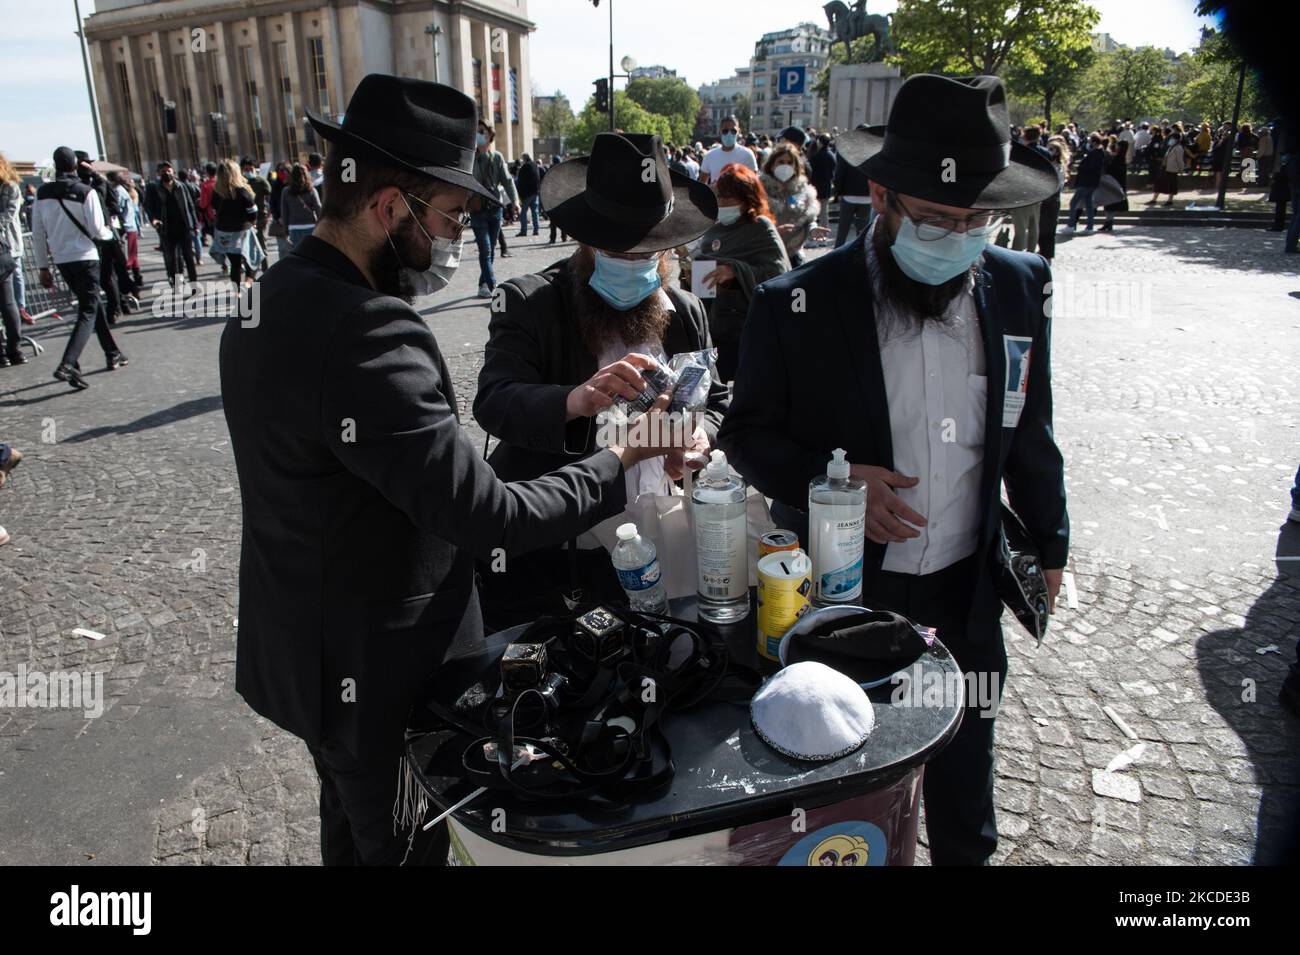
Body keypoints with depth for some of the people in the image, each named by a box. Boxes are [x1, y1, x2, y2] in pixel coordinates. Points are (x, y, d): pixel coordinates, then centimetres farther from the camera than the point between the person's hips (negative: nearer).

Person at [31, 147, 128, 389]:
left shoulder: (42, 194, 4)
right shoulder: (85, 192, -12)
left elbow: (38, 234, 6)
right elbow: (97, 231, -13)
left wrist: (43, 267, 13)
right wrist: (108, 232, 11)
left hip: (61, 261, 6)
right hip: (85, 259, -6)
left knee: (94, 303, 21)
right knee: (88, 312, -4)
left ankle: (112, 354, 30)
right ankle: (67, 365, -20)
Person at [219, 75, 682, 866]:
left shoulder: (267, 296, 1)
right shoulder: (367, 332, -31)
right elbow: (487, 518, -30)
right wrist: (617, 469, -16)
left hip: (298, 643, 9)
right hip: (375, 669, -9)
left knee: (352, 828, 30)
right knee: (406, 845, 15)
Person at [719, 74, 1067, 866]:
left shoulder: (1021, 289, -5)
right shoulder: (798, 305, -17)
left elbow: (1029, 430, 7)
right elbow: (748, 434, -7)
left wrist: (1048, 539, 14)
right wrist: (831, 479, -25)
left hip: (966, 592, 4)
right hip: (839, 591, -3)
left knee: (964, 760, 24)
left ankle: (968, 854, 52)